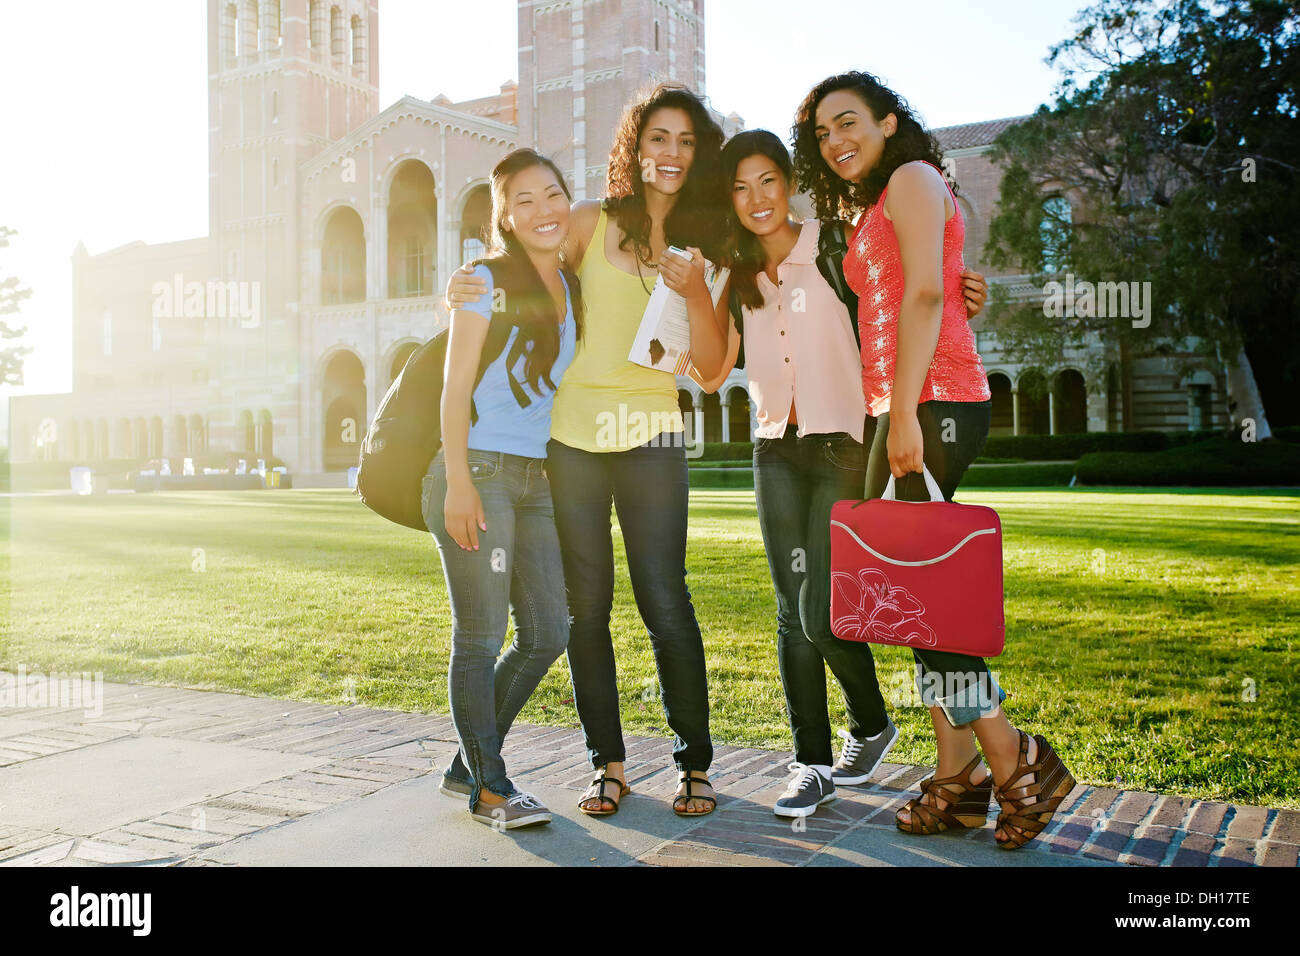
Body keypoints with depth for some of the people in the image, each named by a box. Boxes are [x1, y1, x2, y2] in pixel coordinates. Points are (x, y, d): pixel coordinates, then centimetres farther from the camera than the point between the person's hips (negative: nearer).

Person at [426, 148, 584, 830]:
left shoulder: (572, 289, 14)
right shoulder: (488, 281, -4)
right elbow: (455, 389, -9)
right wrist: (459, 483, -17)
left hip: (536, 478, 7)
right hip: (478, 469, -7)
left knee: (547, 634, 8)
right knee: (480, 637, -2)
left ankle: (468, 764, 25)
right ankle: (489, 787, 12)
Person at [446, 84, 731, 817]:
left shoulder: (696, 248, 10)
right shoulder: (592, 223, 5)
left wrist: (696, 294, -9)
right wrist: (467, 292, -14)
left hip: (649, 439, 0)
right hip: (570, 435, 0)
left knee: (666, 604, -3)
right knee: (585, 606, 4)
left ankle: (696, 763, 12)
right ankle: (609, 763, 18)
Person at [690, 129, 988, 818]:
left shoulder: (835, 246, -3)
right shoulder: (737, 275, 11)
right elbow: (711, 374, 5)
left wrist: (963, 303, -17)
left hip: (842, 445, -4)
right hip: (777, 447, 5)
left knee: (821, 612, -9)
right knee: (791, 613, 3)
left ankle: (871, 724, 20)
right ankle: (813, 764, 15)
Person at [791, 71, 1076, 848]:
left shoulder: (911, 178, 1)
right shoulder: (873, 211, 27)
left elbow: (926, 294, -13)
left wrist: (903, 413, -20)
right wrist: (884, 418, 8)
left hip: (933, 403, -9)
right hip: (900, 410, 9)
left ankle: (1015, 763, -1)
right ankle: (959, 780, 10)